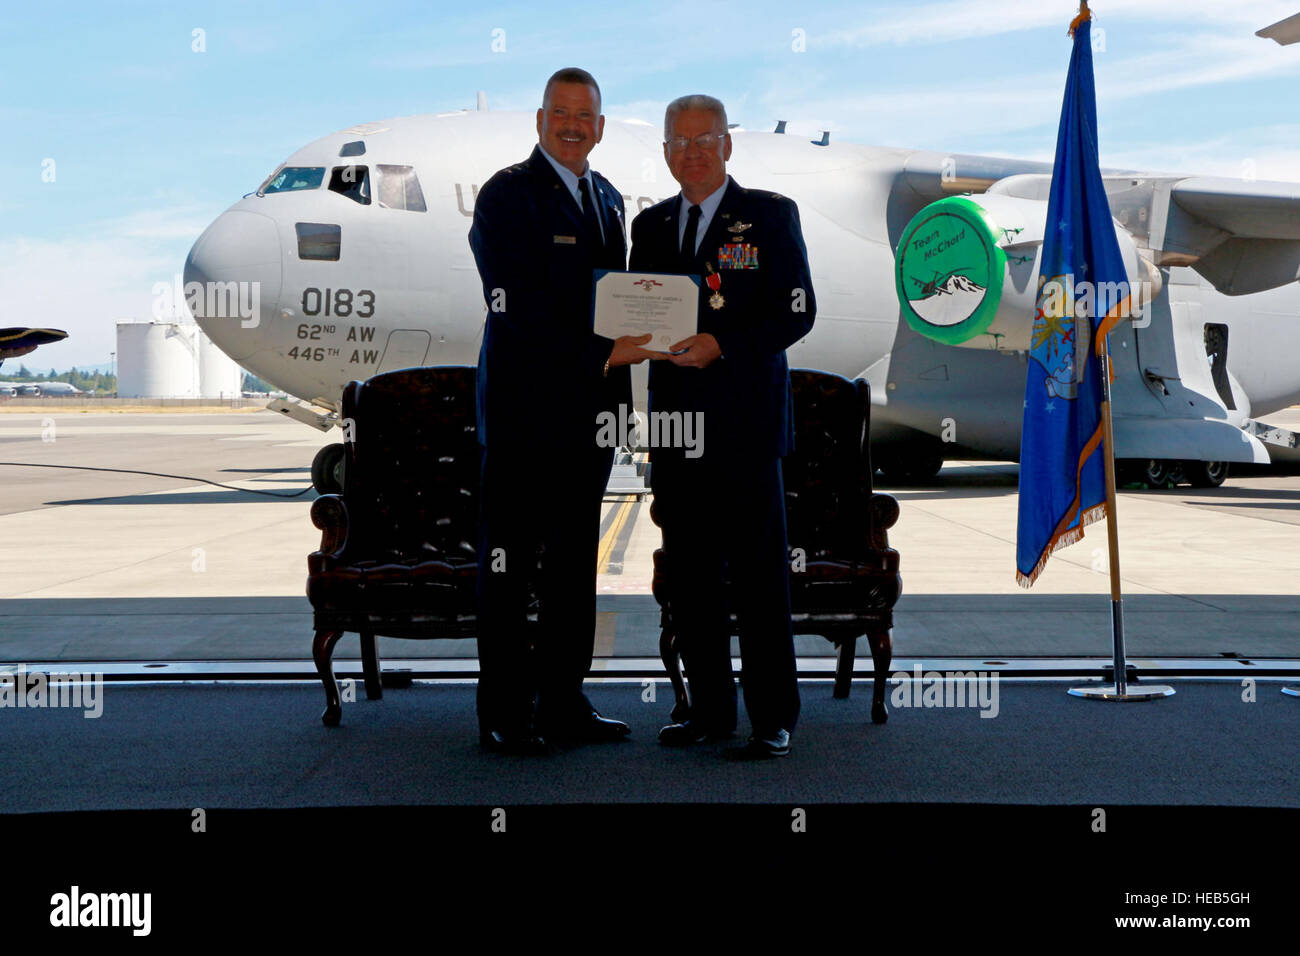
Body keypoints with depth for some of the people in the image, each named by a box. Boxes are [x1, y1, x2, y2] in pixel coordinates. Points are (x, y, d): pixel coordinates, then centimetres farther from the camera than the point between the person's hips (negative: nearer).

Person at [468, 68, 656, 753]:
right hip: (525, 407, -7)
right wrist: (603, 356, -18)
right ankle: (504, 714, 4)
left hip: (590, 407, 7)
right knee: (508, 561, -2)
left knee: (575, 560, 11)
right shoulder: (506, 194, -6)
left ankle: (563, 699, 20)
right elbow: (518, 310, -15)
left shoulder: (606, 198, 18)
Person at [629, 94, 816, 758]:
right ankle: (709, 711, 18)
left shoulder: (770, 215, 2)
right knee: (688, 576, 8)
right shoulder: (650, 225, 16)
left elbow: (797, 312, -6)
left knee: (759, 577, -3)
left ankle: (774, 720, 4)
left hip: (745, 423, -5)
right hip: (675, 425, 5)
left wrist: (721, 346, -17)